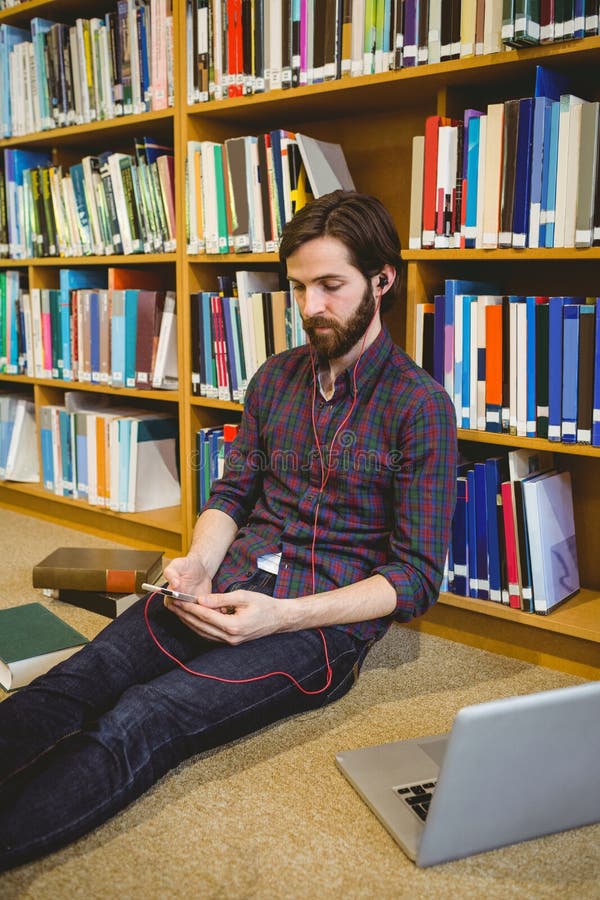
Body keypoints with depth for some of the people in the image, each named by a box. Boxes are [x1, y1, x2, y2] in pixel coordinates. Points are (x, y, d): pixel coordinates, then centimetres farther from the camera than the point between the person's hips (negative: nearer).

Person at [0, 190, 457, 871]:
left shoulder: (421, 406, -6)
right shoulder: (275, 378, 12)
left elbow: (417, 578, -8)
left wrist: (280, 616, -19)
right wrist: (199, 561, -5)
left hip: (325, 620, -5)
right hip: (230, 585, 5)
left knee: (135, 723, -29)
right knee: (71, 683, -22)